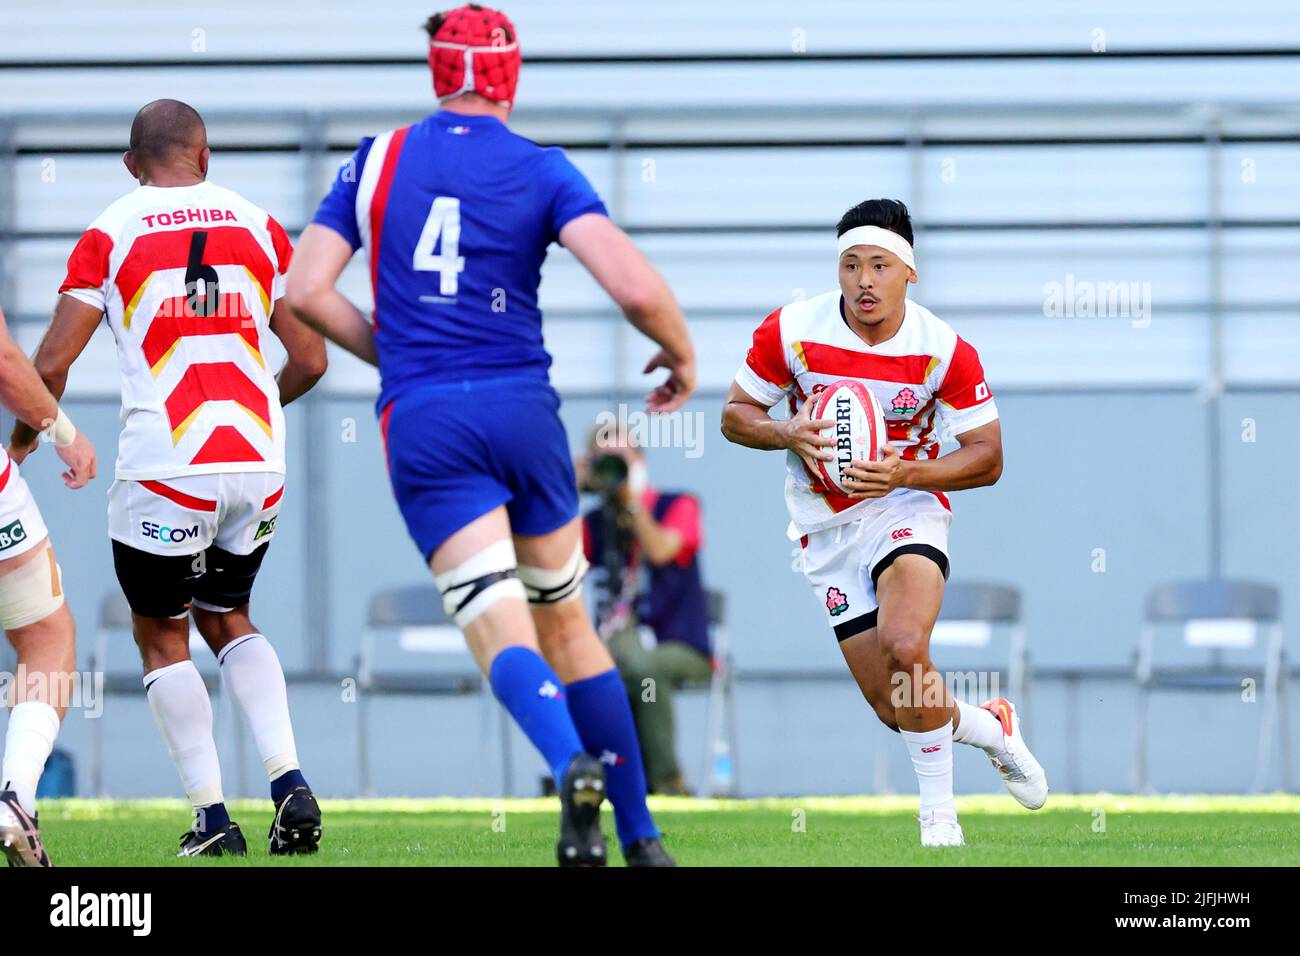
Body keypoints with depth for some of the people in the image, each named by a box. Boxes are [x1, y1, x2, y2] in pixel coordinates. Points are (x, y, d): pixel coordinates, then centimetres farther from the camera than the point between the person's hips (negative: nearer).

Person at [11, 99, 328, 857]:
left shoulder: (112, 235, -1)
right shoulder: (259, 227, 8)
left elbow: (53, 362, -6)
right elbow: (309, 360, 9)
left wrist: (26, 432, 14)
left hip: (165, 467, -3)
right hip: (258, 463, 4)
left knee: (163, 636, 14)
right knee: (227, 617, 23)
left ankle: (214, 818, 5)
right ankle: (290, 782, 5)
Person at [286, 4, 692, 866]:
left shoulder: (376, 162, 9)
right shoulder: (541, 171, 1)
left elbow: (307, 289, 3)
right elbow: (635, 286, -11)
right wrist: (682, 355, 9)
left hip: (421, 424, 0)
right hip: (521, 407, 0)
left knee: (502, 634, -9)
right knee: (567, 626, 15)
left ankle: (573, 765, -39)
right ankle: (641, 836, 17)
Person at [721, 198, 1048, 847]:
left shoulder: (945, 350, -12)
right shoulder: (790, 331, -10)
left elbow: (987, 458, -6)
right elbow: (735, 414, 1)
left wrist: (906, 472, -23)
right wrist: (789, 434, -21)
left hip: (907, 508, -2)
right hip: (826, 528, 2)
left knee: (905, 648, -30)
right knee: (896, 708, -3)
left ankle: (938, 812, -13)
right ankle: (992, 726, 30)